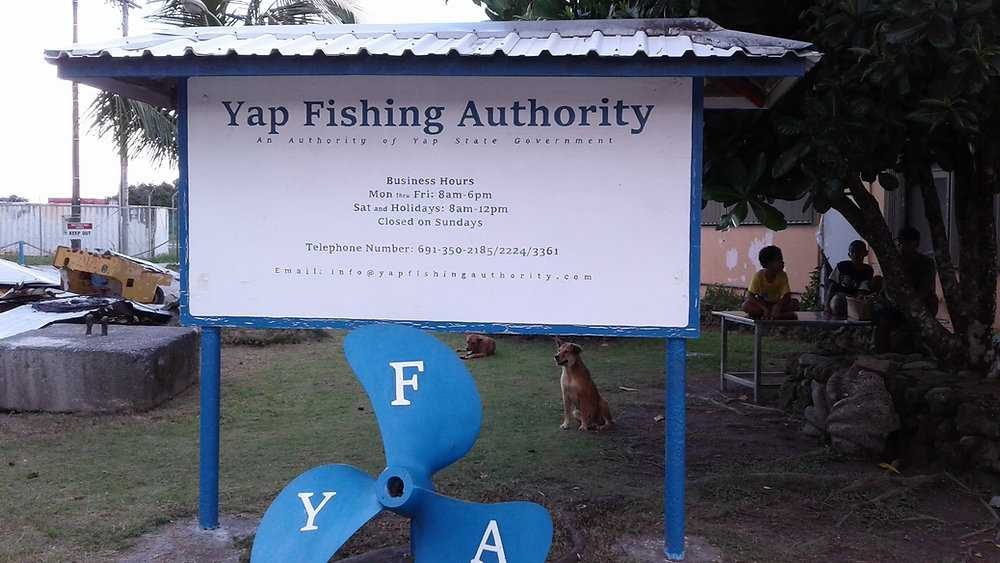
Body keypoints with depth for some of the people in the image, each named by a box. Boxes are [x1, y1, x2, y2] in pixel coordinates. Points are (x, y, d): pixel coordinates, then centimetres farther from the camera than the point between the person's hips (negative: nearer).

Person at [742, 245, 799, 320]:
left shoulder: (782, 275, -12)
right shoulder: (758, 275, -17)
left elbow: (787, 295, -15)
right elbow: (750, 296, -20)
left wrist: (778, 306, -36)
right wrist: (765, 308, -33)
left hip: (776, 304, 2)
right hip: (762, 304, -2)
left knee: (795, 303, -25)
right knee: (746, 306, -32)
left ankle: (759, 314, -27)